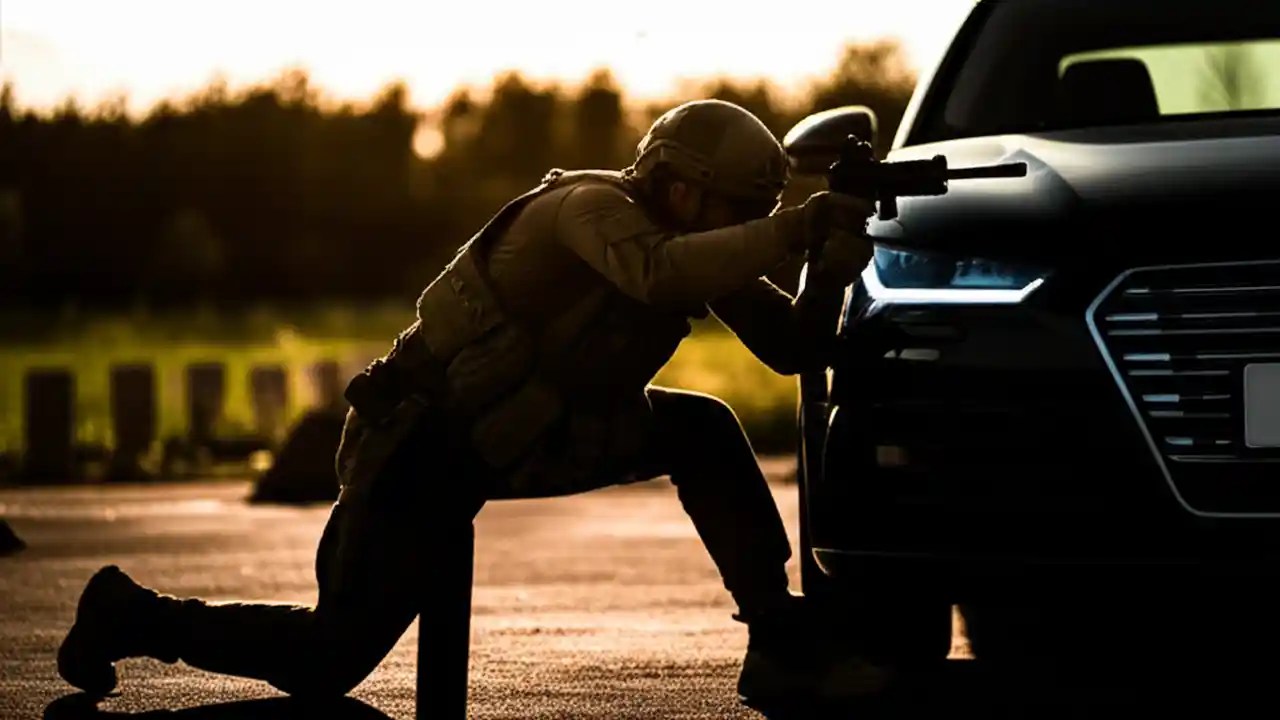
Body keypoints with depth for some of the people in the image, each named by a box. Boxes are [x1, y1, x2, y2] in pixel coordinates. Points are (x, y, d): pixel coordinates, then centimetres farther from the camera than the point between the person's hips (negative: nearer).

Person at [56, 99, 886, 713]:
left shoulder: (691, 242, 0)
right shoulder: (592, 206, -24)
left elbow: (793, 348, 2)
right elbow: (657, 275, -47)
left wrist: (831, 268, -16)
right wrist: (793, 230, -46)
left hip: (523, 435, 8)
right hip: (424, 446, -8)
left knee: (702, 429, -8)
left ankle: (782, 647, -5)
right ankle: (131, 614, 10)